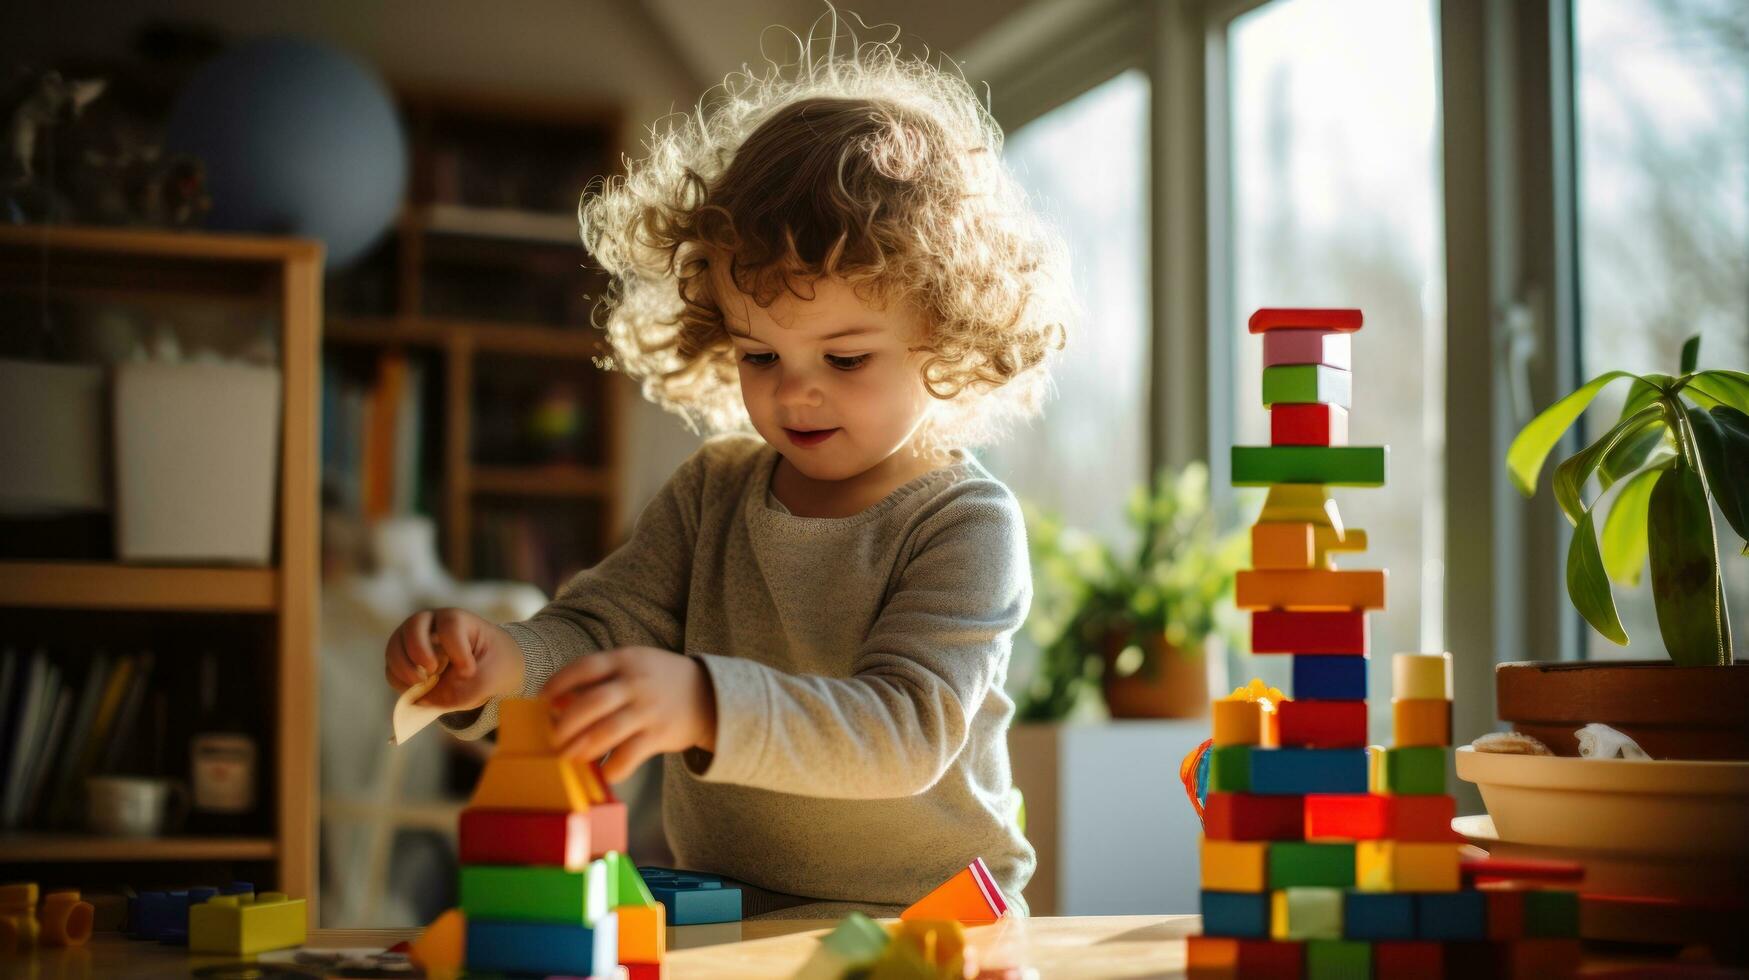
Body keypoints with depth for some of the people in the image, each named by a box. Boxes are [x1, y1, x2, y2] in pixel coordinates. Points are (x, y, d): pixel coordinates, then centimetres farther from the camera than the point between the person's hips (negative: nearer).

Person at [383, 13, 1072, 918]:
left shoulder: (967, 525, -12)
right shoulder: (713, 492, 8)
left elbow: (905, 730, -26)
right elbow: (598, 628, 2)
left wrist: (703, 703, -42)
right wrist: (500, 664, -23)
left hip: (919, 926, -4)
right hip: (719, 920, 5)